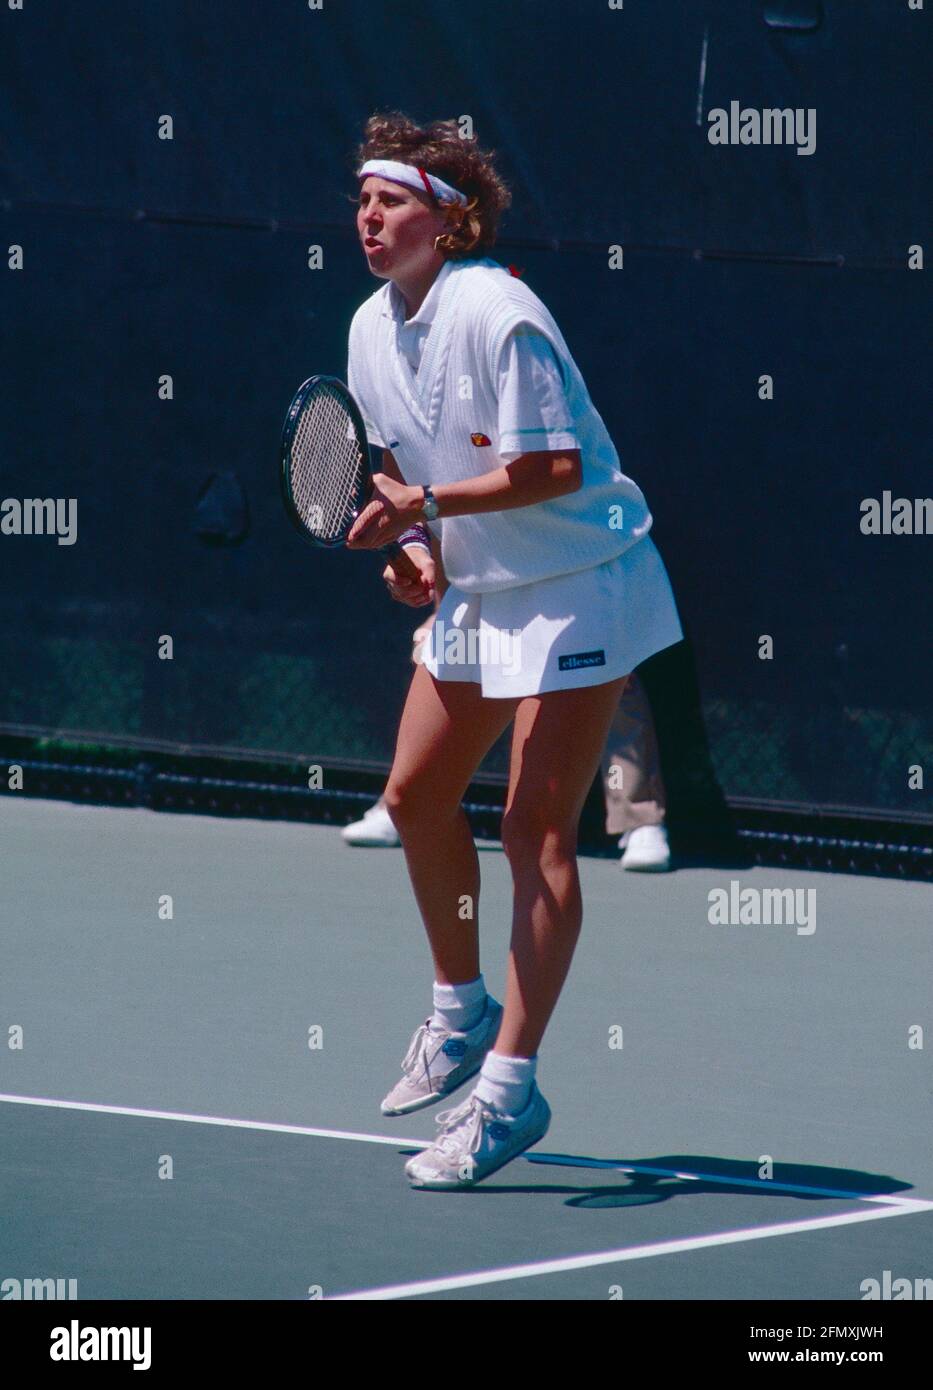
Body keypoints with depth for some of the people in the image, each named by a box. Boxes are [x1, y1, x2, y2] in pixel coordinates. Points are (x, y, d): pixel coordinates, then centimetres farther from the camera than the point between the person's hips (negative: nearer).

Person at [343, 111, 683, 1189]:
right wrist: (417, 544, -2)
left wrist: (427, 507, -29)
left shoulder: (498, 317, -22)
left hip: (577, 585, -9)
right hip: (479, 587, 9)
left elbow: (555, 469, -24)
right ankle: (462, 1011, 35)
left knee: (536, 831, -11)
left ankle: (510, 1087, -11)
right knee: (415, 797, 13)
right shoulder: (371, 331, 3)